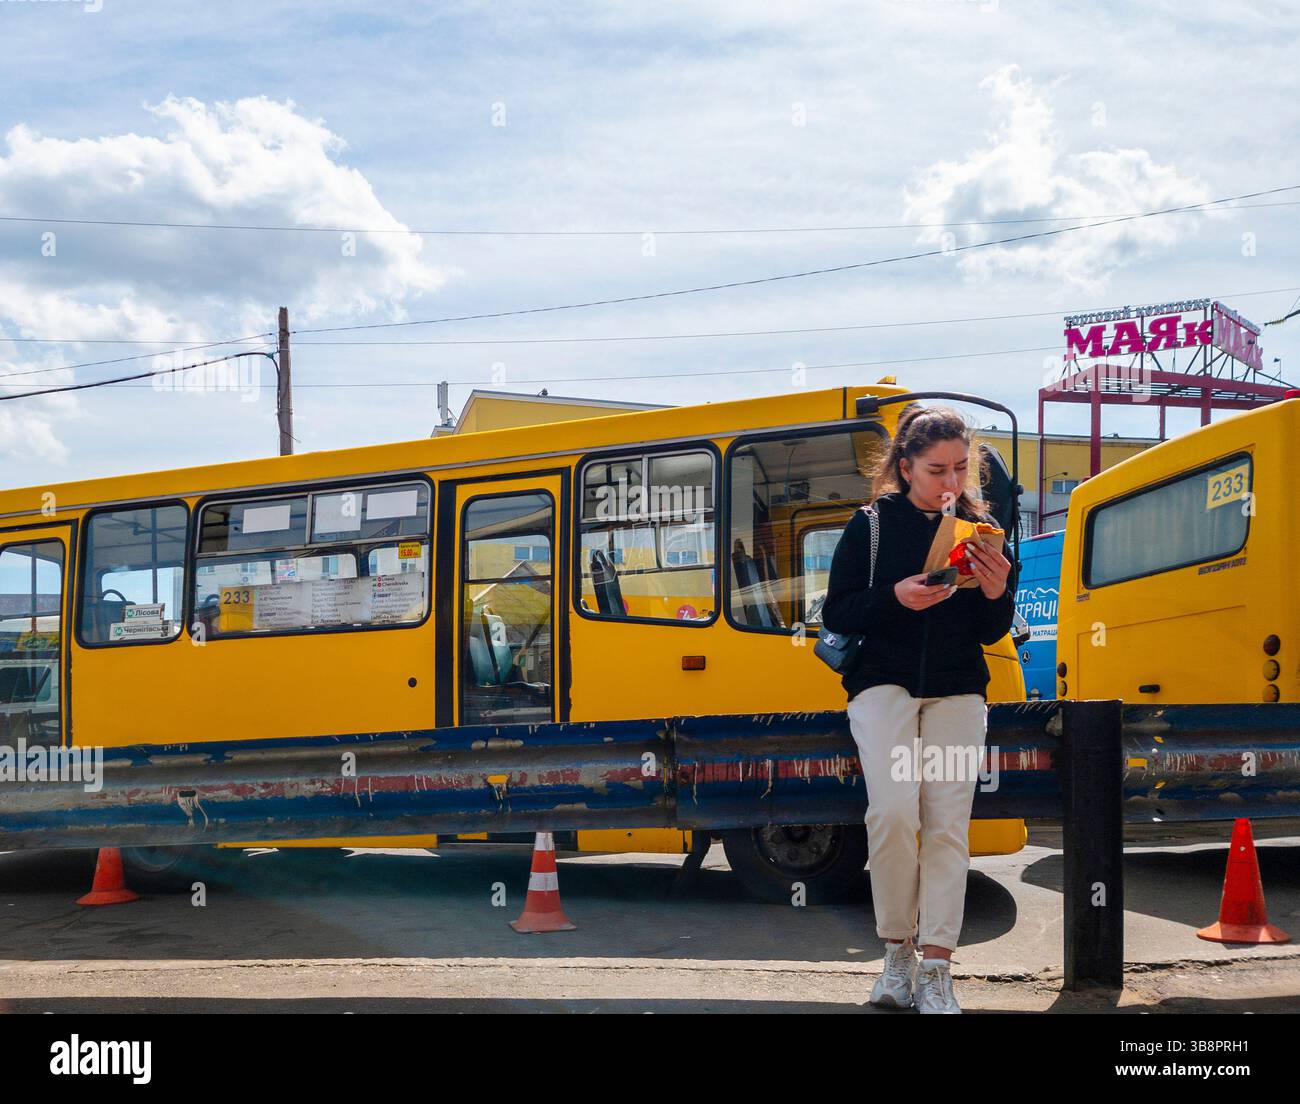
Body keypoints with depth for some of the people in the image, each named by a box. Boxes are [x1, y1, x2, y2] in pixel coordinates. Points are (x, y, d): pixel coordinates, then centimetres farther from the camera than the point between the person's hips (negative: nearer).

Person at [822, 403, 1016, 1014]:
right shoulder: (871, 526, 2)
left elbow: (990, 633, 9)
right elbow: (836, 613, 0)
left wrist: (997, 594, -12)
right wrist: (894, 598, -16)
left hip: (957, 691, 2)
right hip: (883, 682, -2)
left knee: (948, 822, -9)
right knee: (893, 810, -19)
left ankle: (936, 971, -7)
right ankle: (896, 953, -1)